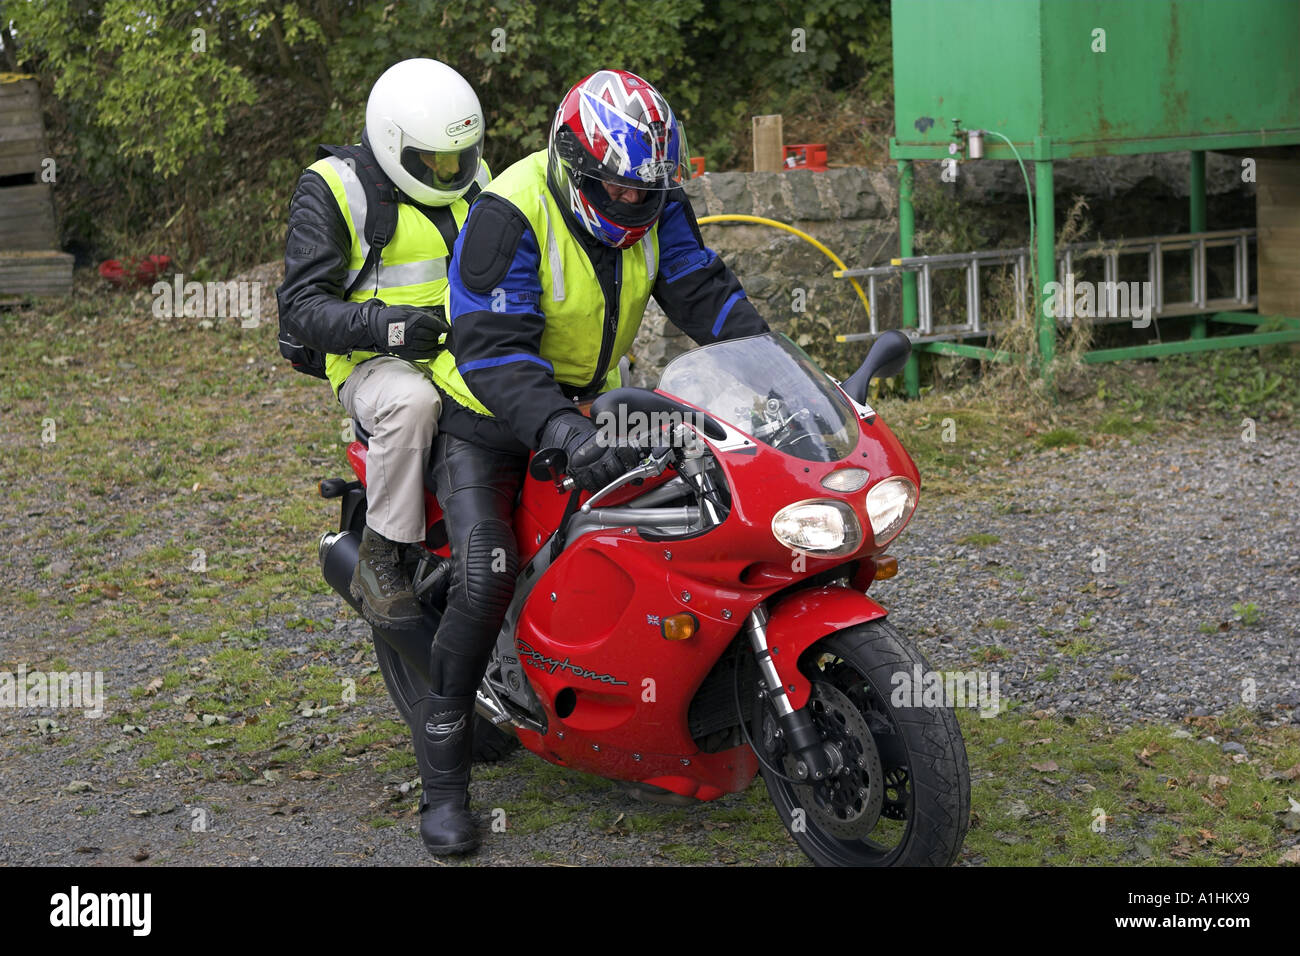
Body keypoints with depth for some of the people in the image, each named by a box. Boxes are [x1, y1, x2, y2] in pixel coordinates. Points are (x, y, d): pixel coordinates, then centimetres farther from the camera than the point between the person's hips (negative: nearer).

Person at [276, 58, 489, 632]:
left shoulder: (474, 178, 14)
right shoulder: (331, 189, -5)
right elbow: (303, 305, -10)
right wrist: (383, 325, -27)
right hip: (375, 363, -5)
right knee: (412, 403, -39)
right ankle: (380, 557, -25)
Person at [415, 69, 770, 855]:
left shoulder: (654, 204, -7)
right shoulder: (509, 216, -27)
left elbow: (704, 290, -6)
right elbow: (492, 348, -34)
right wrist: (563, 434, -48)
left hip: (590, 404, 6)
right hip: (488, 414, -6)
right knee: (486, 575, -23)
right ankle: (444, 773, -12)